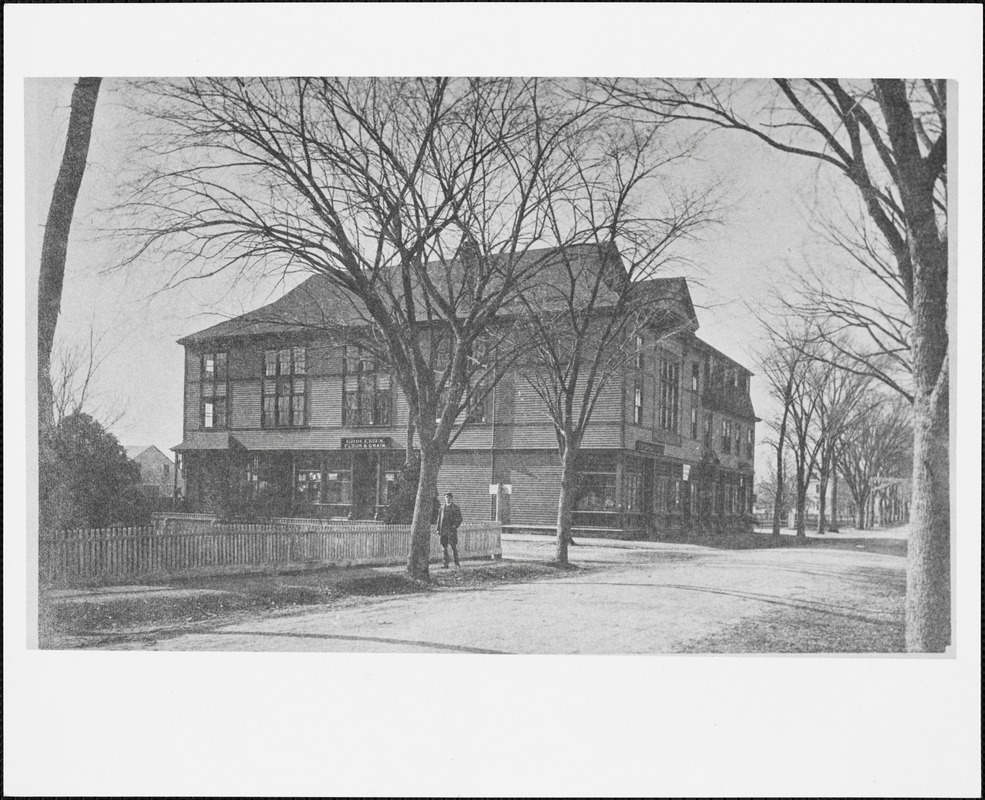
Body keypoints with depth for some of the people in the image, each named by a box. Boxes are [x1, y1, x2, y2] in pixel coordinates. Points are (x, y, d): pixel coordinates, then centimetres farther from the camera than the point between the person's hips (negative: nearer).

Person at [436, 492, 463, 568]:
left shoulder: (455, 508, 3)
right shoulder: (442, 508, 14)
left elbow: (459, 519, 2)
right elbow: (439, 519, 18)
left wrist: (455, 525, -12)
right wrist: (438, 529, 12)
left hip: (452, 530, -4)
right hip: (443, 531, 4)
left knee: (454, 547, -4)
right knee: (444, 548, 2)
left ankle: (456, 562, 9)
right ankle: (446, 564, 6)